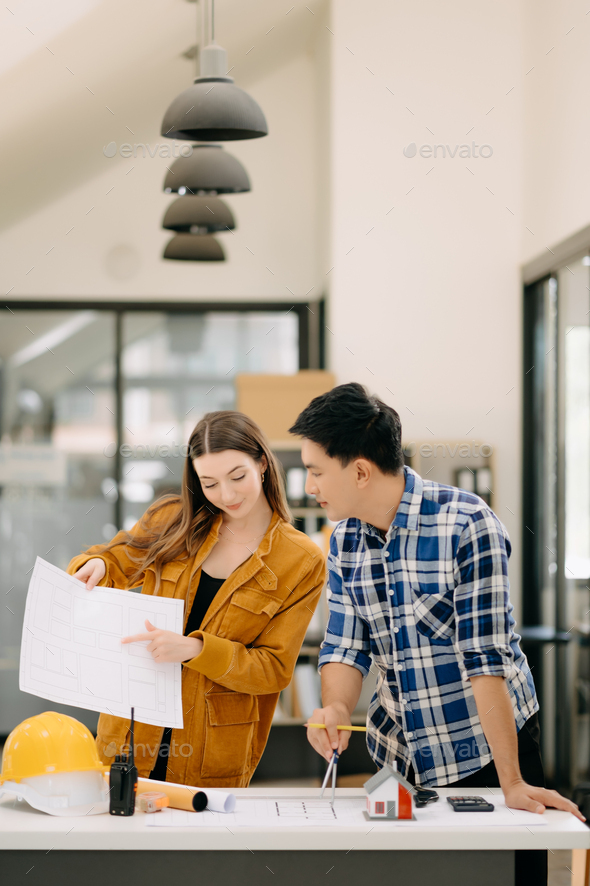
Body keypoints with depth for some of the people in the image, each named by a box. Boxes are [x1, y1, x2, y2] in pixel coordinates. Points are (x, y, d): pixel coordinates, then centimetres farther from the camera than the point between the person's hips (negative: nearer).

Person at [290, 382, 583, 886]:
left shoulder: (466, 526, -19)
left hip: (484, 748, -6)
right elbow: (346, 646, 3)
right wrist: (337, 709, -20)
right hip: (400, 755, 6)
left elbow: (485, 658, -23)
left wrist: (511, 783, -24)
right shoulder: (345, 542, 2)